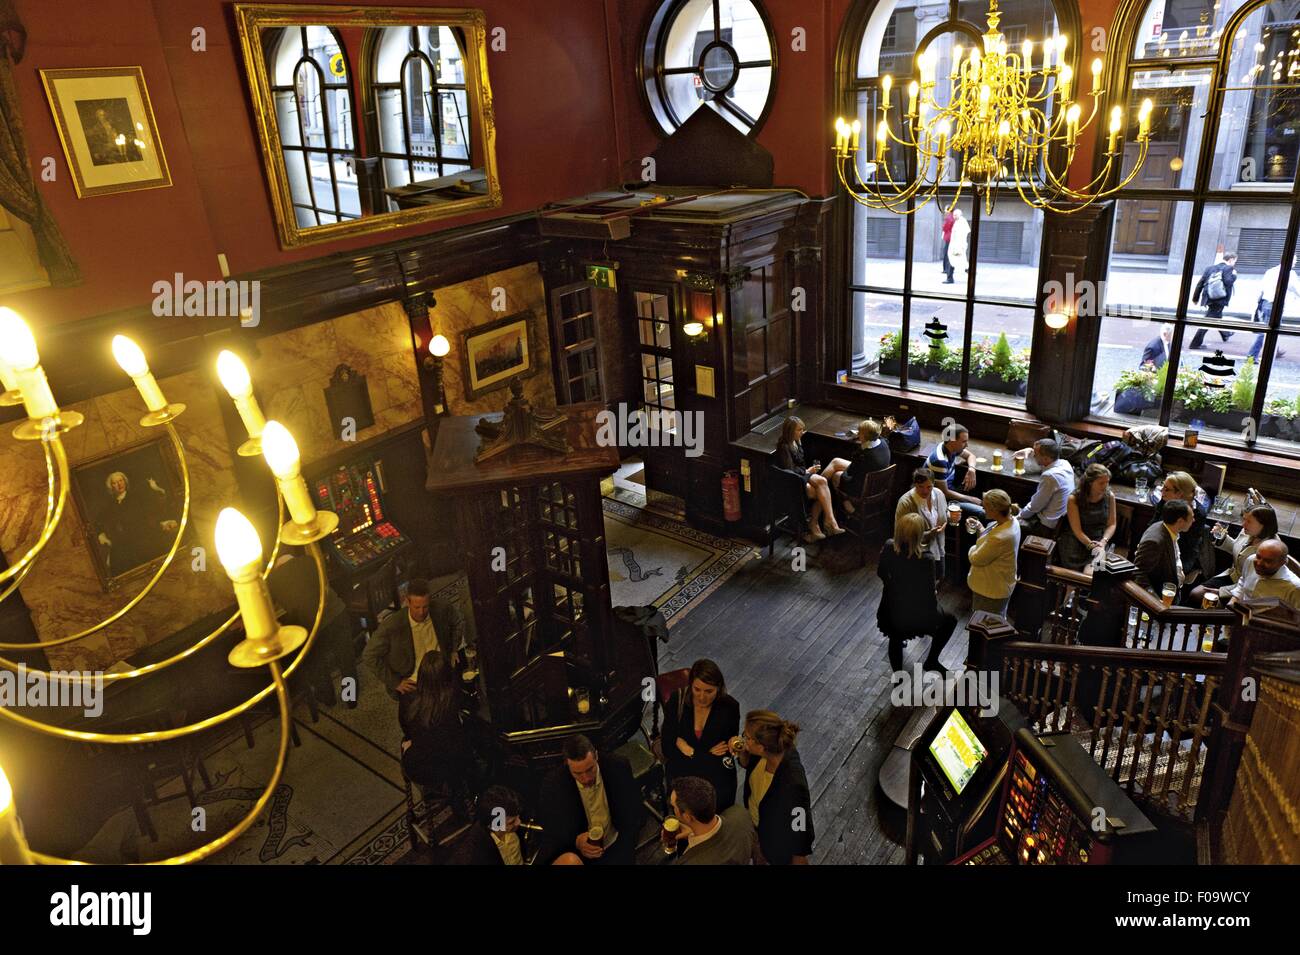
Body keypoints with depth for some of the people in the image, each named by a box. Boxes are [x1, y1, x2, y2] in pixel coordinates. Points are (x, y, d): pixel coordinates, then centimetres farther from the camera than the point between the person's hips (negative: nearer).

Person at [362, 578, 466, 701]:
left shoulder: (442, 609, -12)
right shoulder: (391, 626, -22)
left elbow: (458, 621, 13)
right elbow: (369, 657, -10)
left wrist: (454, 649, 8)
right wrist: (395, 682, -8)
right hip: (412, 685, -2)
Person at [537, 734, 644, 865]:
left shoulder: (618, 766, -9)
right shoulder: (553, 786, -12)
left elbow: (635, 812, 1)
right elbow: (551, 834, -2)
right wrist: (575, 842, -22)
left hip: (615, 846, 1)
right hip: (575, 851, -1)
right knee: (568, 861, -33)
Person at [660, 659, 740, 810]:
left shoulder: (729, 707, -10)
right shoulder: (677, 700, -10)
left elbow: (728, 749, -2)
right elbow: (667, 747, -7)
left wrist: (692, 752, -10)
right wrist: (707, 753, -12)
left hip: (717, 769, 0)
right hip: (682, 766, 0)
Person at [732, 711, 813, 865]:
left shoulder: (792, 784, -42)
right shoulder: (765, 754, -23)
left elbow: (801, 835, -29)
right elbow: (747, 764, -1)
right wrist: (742, 751, -21)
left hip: (776, 847, -5)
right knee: (759, 860, 32)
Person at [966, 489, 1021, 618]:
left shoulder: (1000, 537, -39)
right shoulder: (1011, 520, -9)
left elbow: (975, 559, -25)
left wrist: (973, 549, -5)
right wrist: (980, 528, -4)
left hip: (992, 591, -9)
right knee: (998, 621, 30)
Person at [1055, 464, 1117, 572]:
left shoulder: (1110, 496, 1)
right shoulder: (1074, 499, -10)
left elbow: (1111, 524, 5)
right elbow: (1077, 530, -11)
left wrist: (1103, 542, -12)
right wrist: (1092, 546, -21)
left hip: (1099, 541, 2)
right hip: (1074, 540, -2)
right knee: (1074, 570, -21)